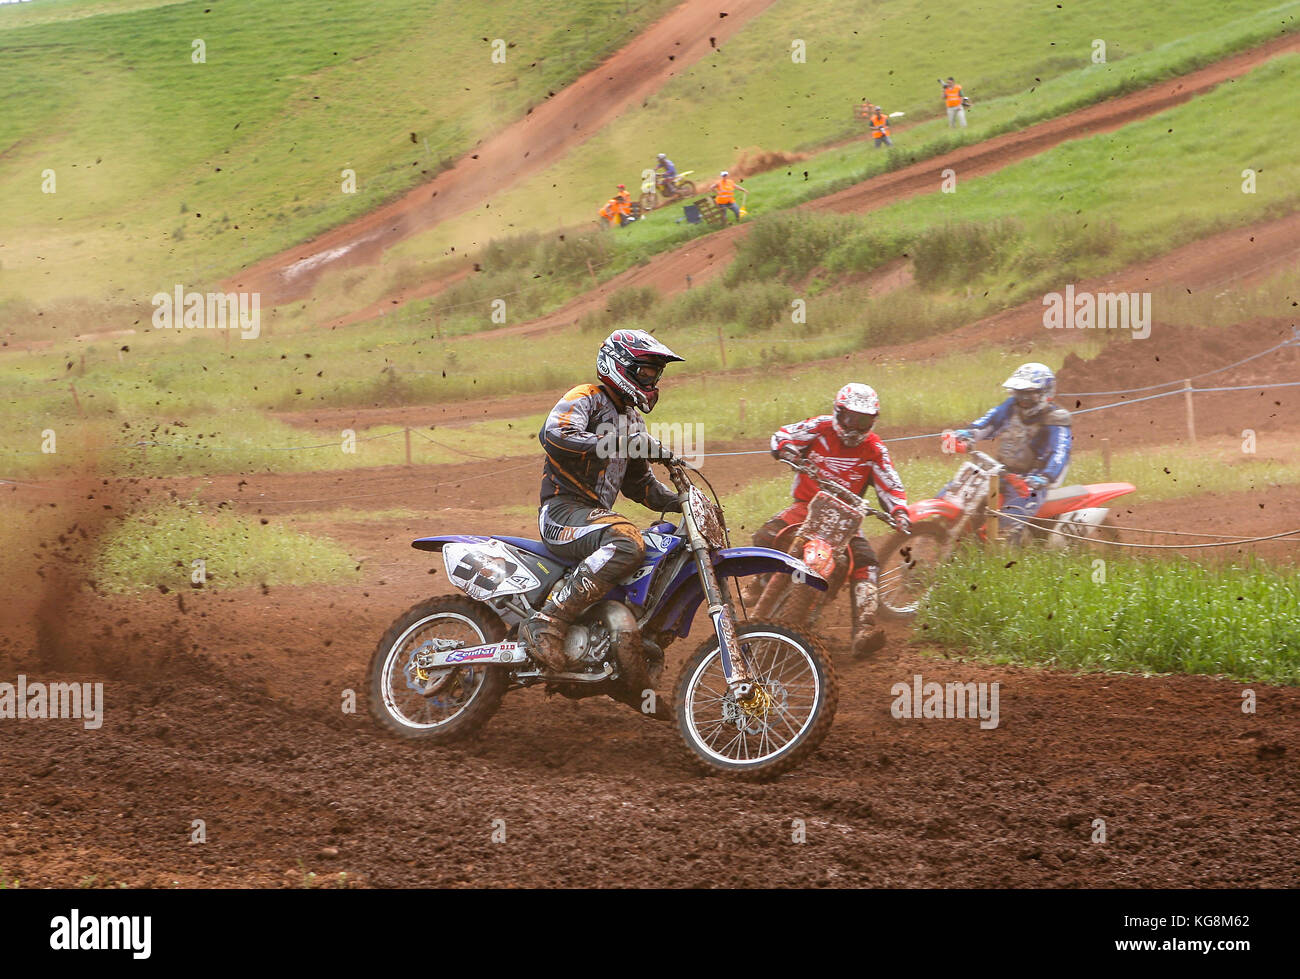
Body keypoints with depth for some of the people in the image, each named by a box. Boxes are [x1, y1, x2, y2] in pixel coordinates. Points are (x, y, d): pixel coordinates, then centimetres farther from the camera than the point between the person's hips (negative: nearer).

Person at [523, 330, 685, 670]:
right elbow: (555, 434, -26)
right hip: (563, 509, -9)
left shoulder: (632, 420, 25)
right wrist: (615, 443, -32)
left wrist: (679, 501, 13)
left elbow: (638, 484, 31)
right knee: (627, 542, -37)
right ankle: (546, 623, -39)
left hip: (596, 514, 9)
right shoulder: (586, 398, -4)